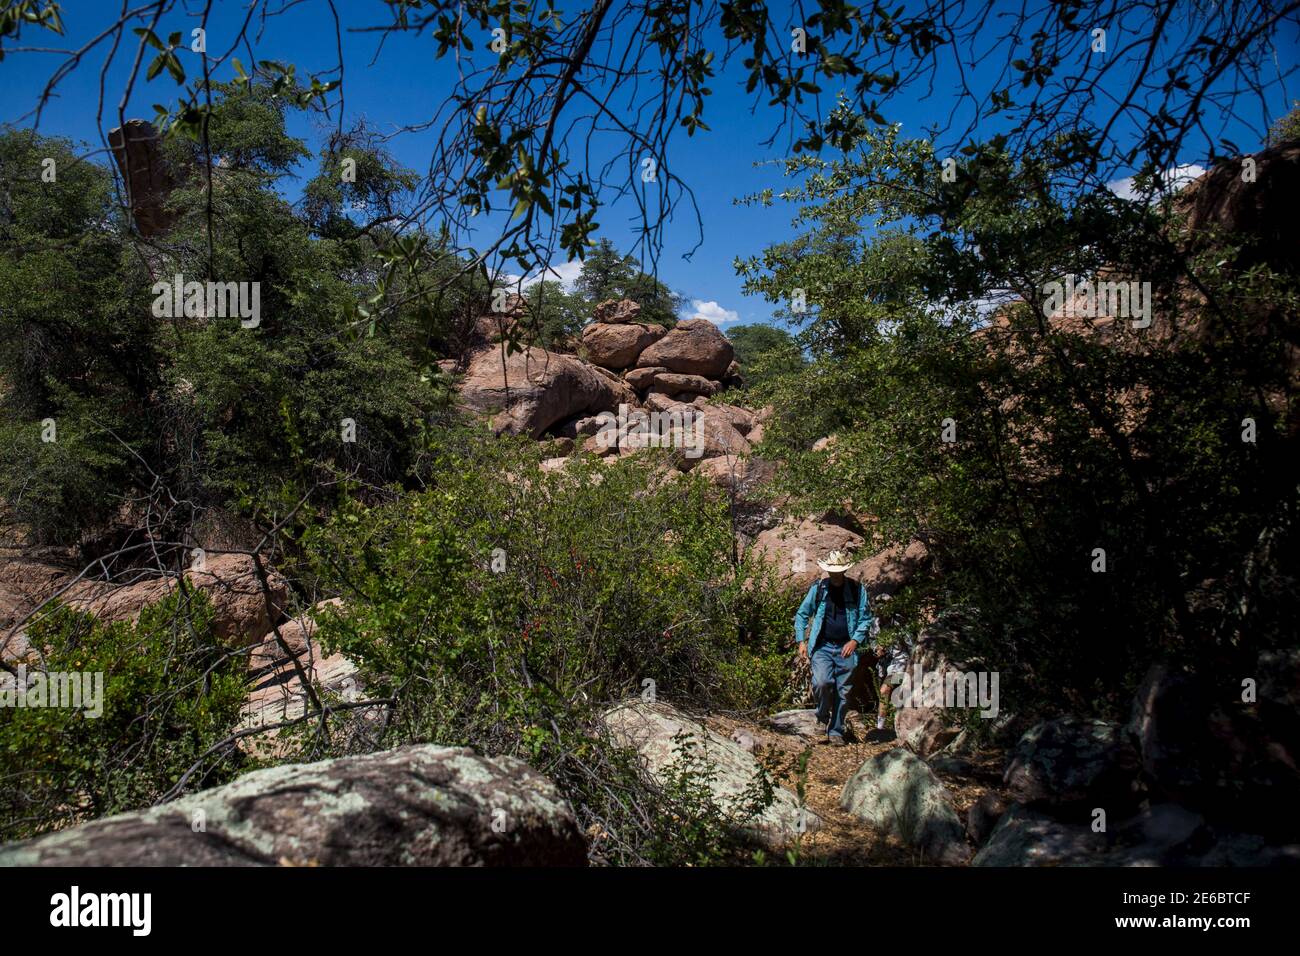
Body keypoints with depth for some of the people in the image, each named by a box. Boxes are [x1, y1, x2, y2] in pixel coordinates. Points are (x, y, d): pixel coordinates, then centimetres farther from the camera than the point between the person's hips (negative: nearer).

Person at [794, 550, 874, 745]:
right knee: (822, 682, -21)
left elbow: (866, 619, 3)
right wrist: (801, 641, 0)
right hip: (822, 646, -1)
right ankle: (822, 717, 7)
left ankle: (836, 731, 20)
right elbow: (802, 615, 9)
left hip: (845, 648, 1)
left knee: (843, 691, 4)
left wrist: (855, 641, -12)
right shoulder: (818, 588, 2)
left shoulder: (857, 590, 2)